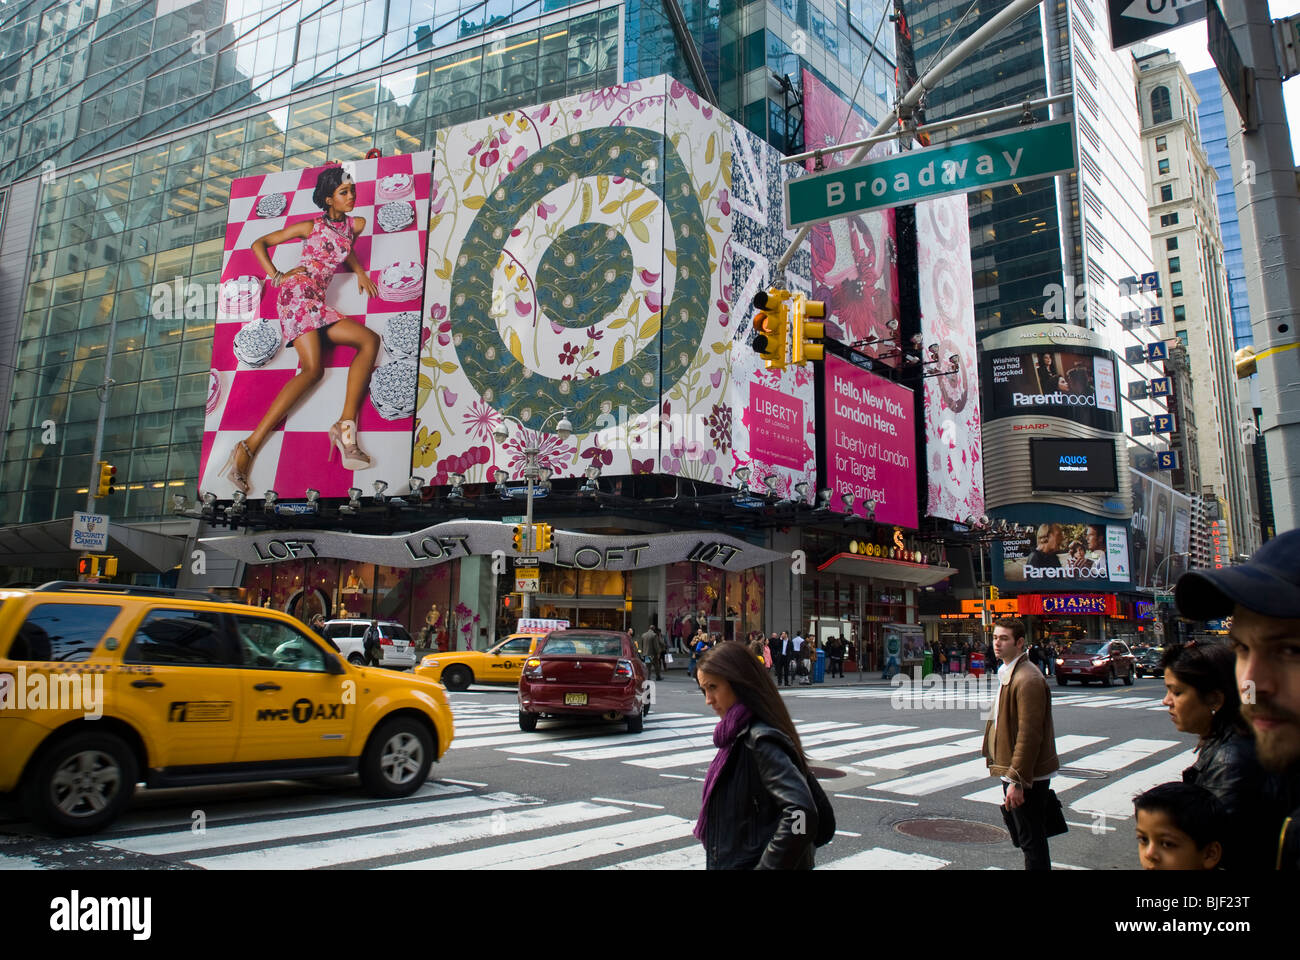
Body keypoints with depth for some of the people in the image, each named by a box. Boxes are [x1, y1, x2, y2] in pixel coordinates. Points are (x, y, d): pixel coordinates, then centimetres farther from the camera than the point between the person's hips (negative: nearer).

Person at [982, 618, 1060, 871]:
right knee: (1028, 840, 19)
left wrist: (1017, 780, -23)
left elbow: (1029, 734, -23)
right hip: (1014, 773, 10)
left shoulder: (1028, 679, -20)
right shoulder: (1006, 674, 12)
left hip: (1027, 777, -10)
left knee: (1033, 842, -1)